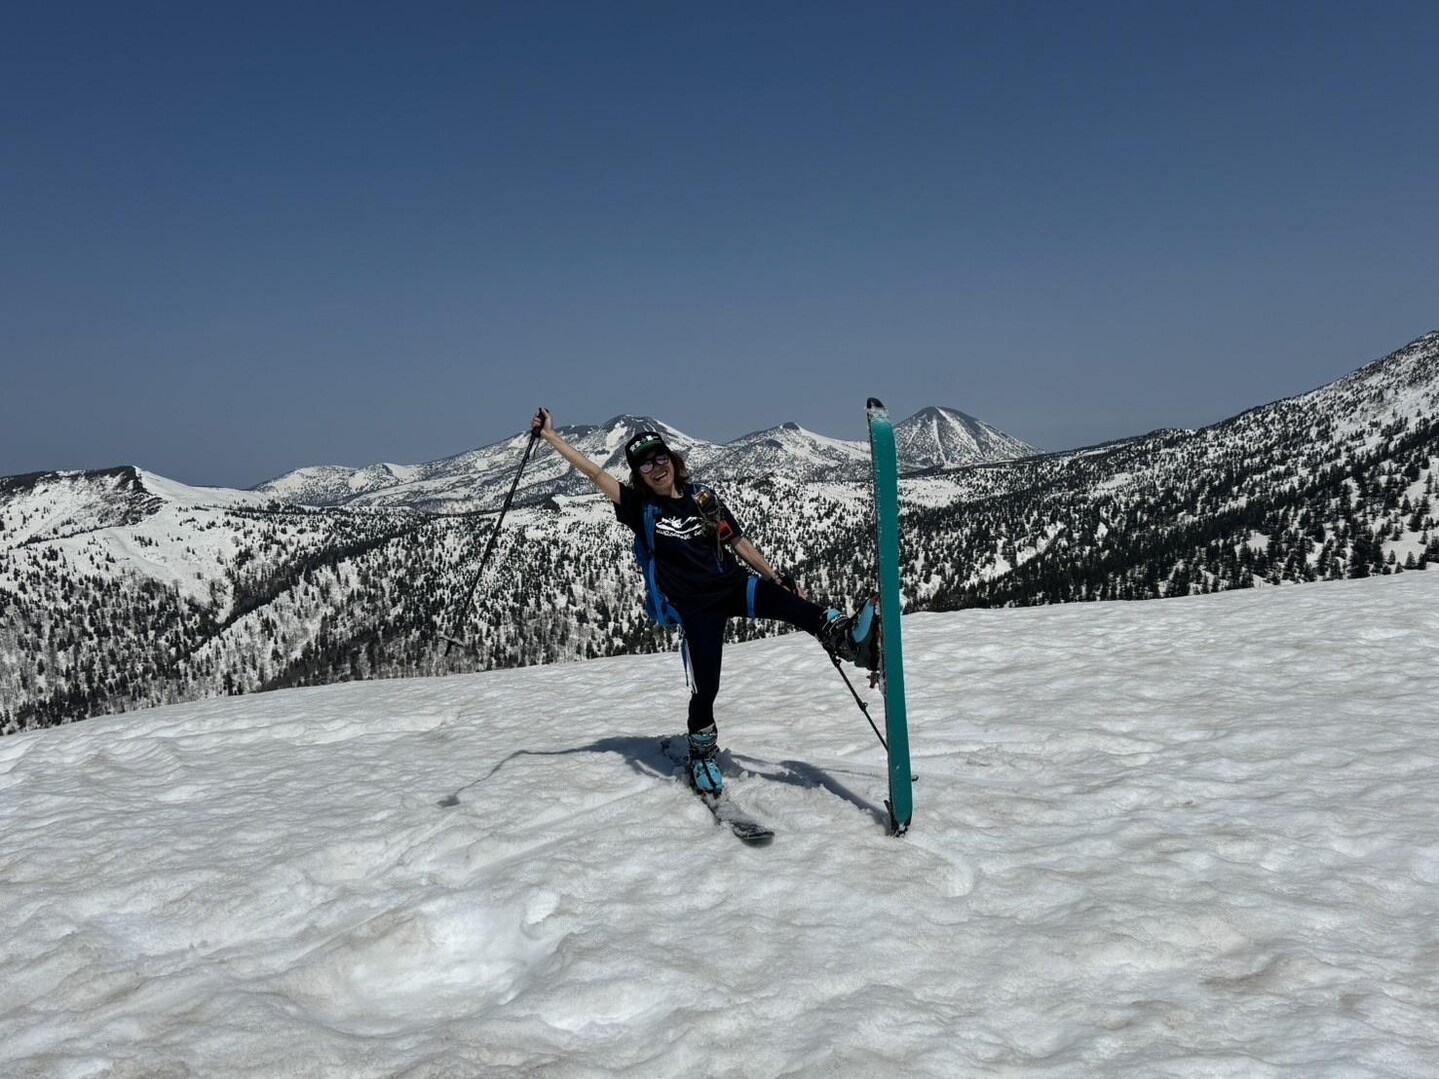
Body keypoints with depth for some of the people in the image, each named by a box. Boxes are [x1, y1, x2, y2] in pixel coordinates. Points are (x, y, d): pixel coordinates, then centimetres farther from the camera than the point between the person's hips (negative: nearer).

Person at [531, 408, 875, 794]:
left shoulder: (702, 498, 5)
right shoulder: (639, 507, -1)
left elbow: (740, 543, 10)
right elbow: (593, 472, -3)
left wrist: (779, 579, 9)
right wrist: (549, 435, -5)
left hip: (736, 585, 2)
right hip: (697, 607, -2)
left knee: (791, 604, -27)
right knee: (705, 687, -2)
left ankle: (845, 637, -41)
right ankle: (702, 753, 19)